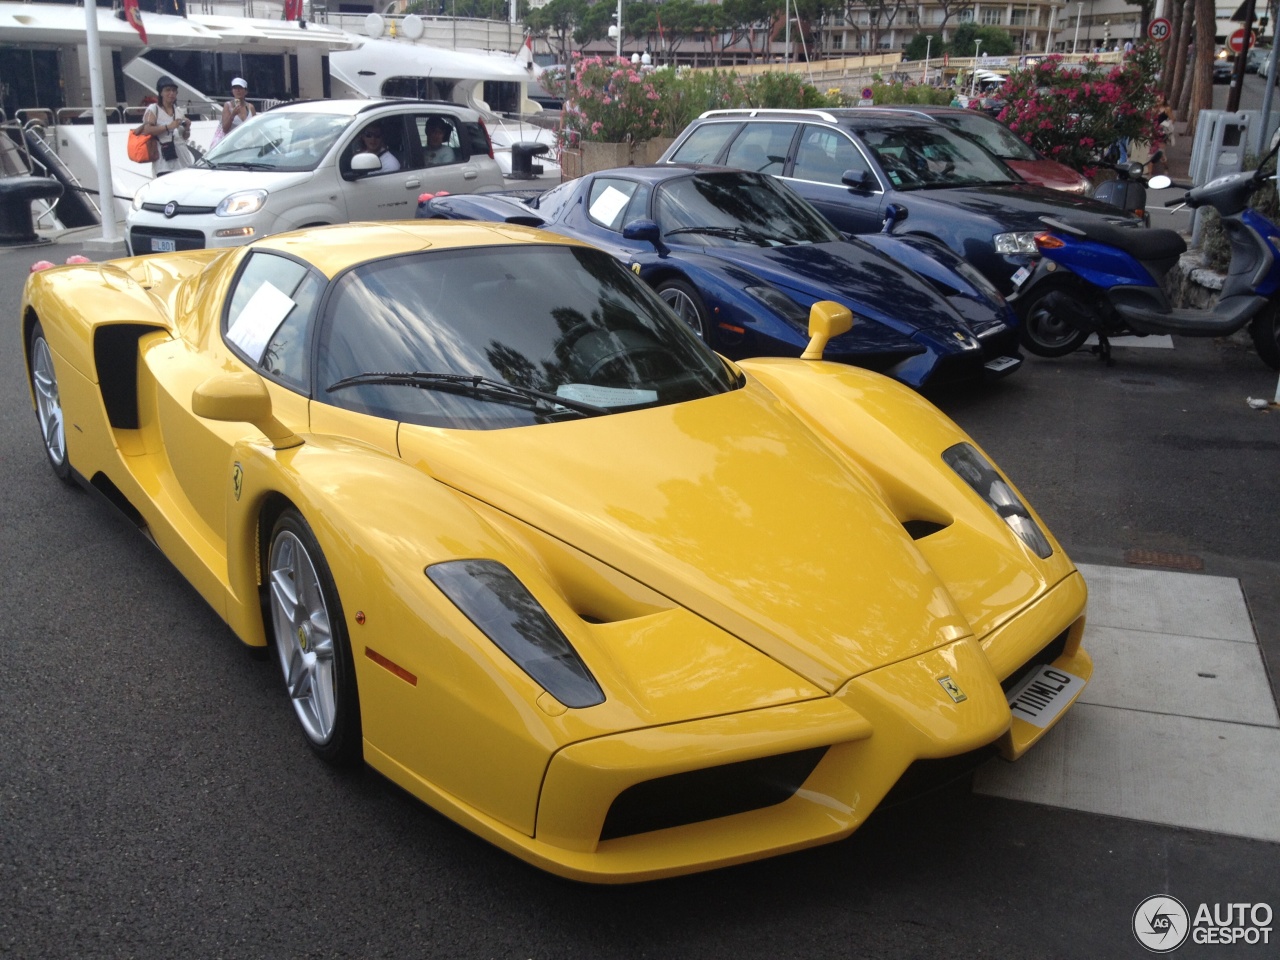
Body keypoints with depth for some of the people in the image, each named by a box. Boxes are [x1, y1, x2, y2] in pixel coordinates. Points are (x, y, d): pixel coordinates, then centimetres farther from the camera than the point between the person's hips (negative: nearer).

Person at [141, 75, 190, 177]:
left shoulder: (178, 110, 19)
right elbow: (147, 130, -12)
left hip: (183, 160, 6)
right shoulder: (153, 109, 2)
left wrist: (187, 128, 2)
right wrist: (168, 127, -17)